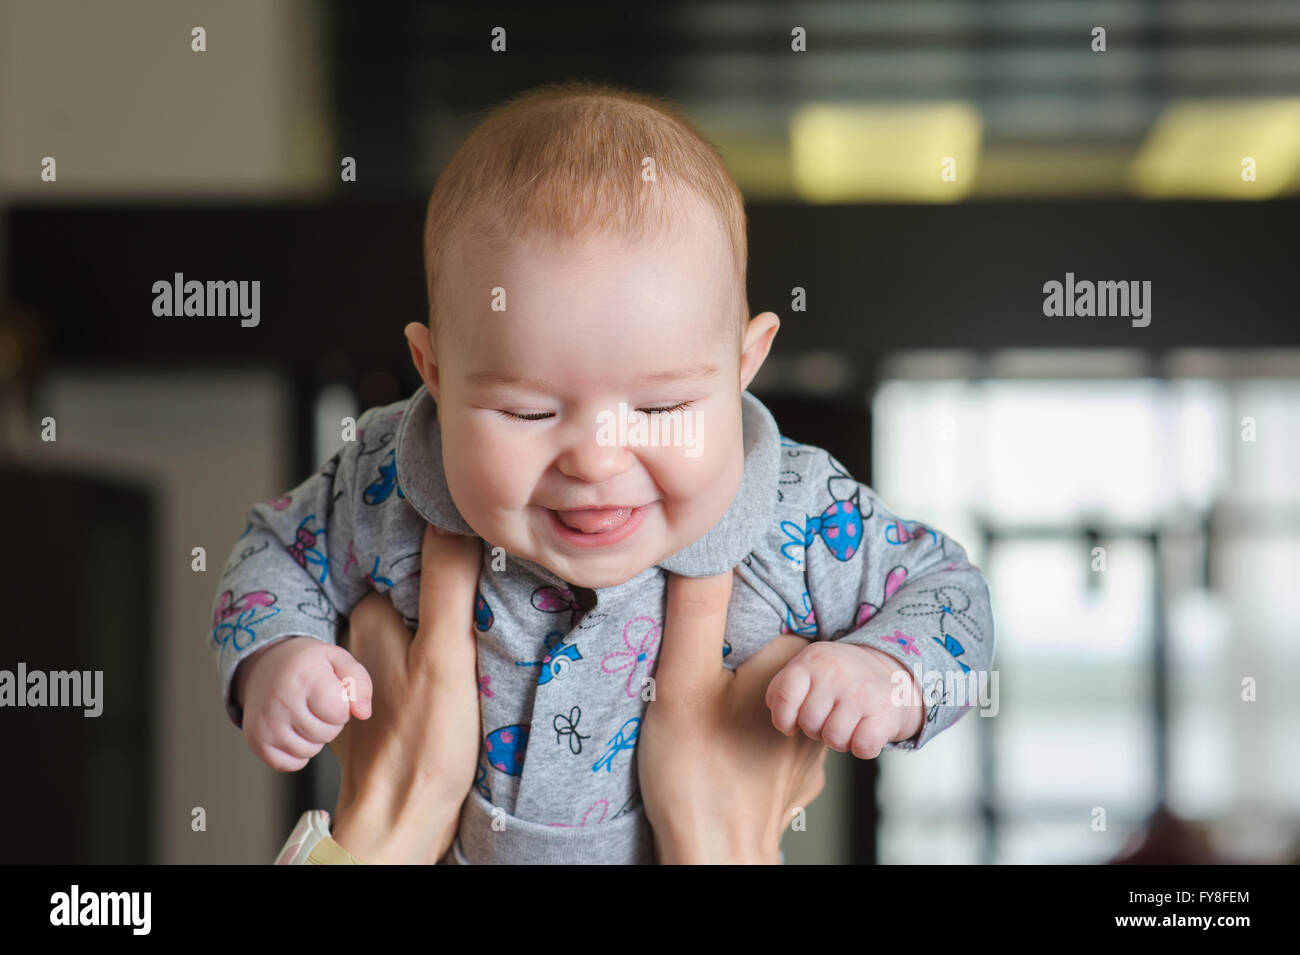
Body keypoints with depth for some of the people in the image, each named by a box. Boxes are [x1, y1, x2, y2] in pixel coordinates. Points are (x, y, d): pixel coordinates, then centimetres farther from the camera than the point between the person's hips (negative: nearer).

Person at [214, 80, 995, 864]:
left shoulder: (801, 524, -25)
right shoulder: (389, 487, -24)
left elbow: (949, 591, -10)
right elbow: (280, 555, -4)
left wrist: (887, 677, -29)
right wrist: (272, 661, -23)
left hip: (706, 842, -1)